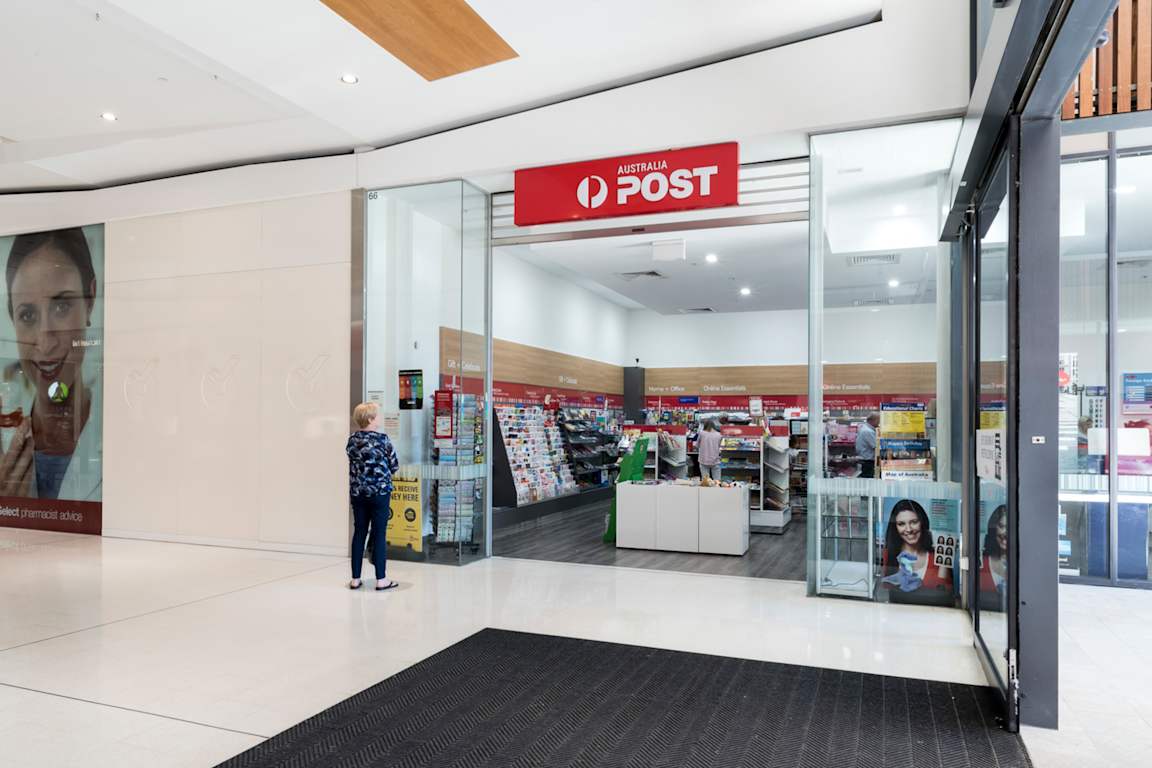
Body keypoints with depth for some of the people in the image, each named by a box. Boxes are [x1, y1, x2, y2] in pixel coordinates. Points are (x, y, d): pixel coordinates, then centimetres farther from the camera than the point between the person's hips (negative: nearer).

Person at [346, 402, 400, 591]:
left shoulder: (352, 439, 2)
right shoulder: (381, 438, -12)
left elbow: (353, 462, 12)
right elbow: (394, 465, -4)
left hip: (357, 491, 5)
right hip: (379, 491, -5)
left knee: (359, 533, 11)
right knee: (379, 534, 2)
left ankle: (355, 578, 15)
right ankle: (381, 579, 6)